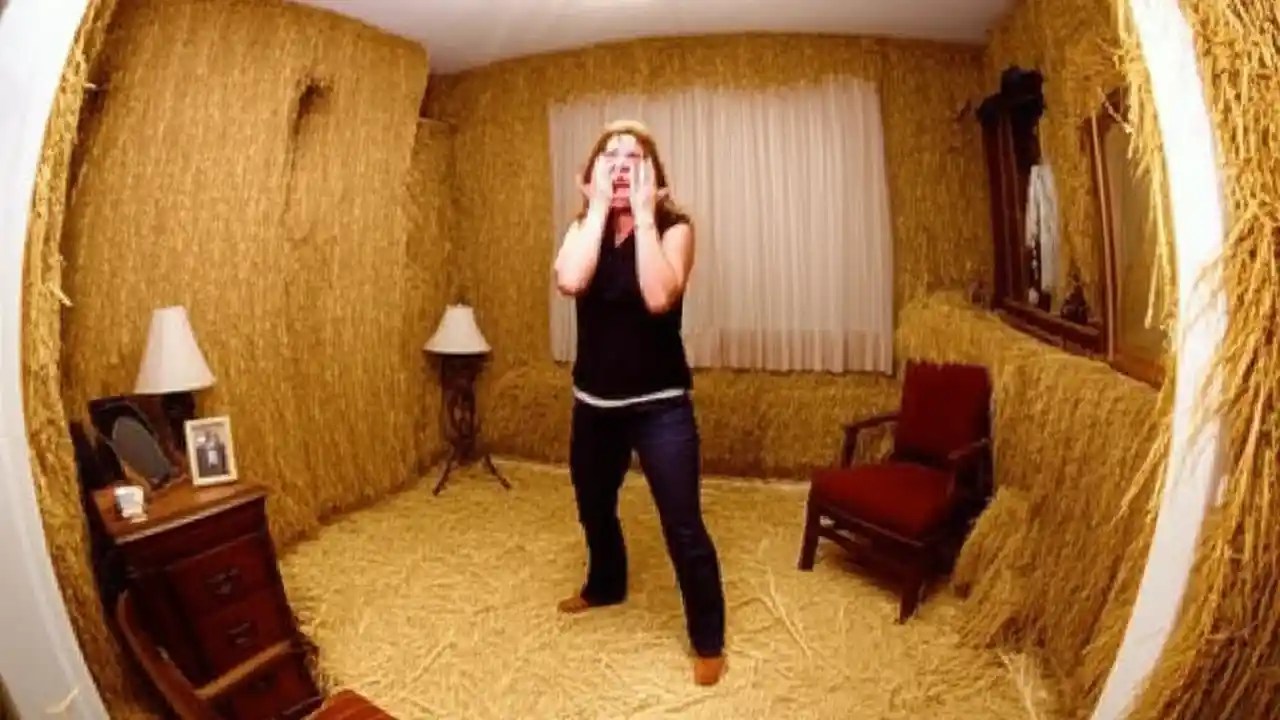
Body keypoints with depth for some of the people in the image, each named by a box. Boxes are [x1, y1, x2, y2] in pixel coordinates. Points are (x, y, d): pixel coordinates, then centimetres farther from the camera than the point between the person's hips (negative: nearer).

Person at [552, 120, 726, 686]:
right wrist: (599, 208, -16)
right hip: (593, 402, 5)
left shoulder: (673, 228, -9)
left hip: (660, 406, -5)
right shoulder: (583, 228, 1)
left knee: (683, 527, -1)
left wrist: (642, 215, -21)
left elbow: (660, 298, -28)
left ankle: (708, 639, 22)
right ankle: (605, 586, 54)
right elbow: (569, 281, -21)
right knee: (593, 508, 24)